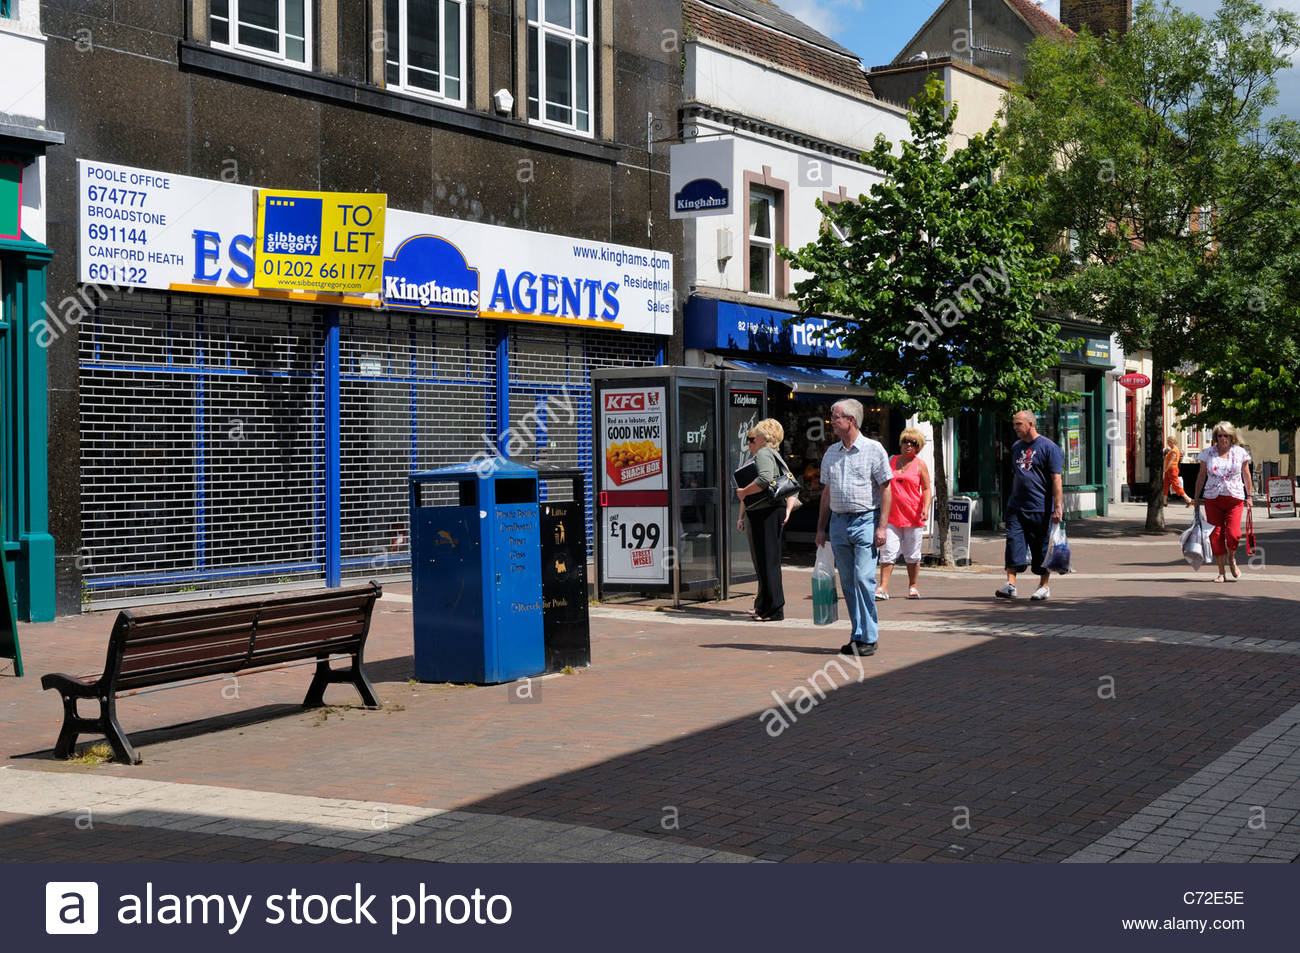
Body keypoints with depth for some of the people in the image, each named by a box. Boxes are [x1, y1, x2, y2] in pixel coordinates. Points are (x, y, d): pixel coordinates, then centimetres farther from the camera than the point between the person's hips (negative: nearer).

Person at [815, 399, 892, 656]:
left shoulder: (873, 449, -3)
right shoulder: (831, 453, 13)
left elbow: (886, 490, -5)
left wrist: (881, 526, -12)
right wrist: (821, 527, 14)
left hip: (865, 520, -6)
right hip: (838, 522, 6)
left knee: (863, 578, -12)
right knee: (847, 582, 6)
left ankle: (868, 638, -6)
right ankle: (858, 635, 13)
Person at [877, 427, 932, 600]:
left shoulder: (920, 465, 5)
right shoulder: (891, 461, 11)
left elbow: (926, 489, 4)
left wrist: (926, 508, -13)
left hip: (913, 516, -1)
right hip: (892, 516, 1)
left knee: (912, 555, 8)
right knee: (888, 552, -9)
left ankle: (912, 586, 21)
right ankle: (883, 587, -12)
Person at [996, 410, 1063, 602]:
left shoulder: (1048, 447, -6)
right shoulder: (1016, 447, 15)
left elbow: (1056, 479, -10)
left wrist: (1058, 507, -15)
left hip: (1040, 509, -5)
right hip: (1016, 507, 5)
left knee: (1042, 547, 4)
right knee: (1013, 542, -7)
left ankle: (1044, 586, 17)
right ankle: (1011, 584, -11)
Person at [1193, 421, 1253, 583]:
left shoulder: (1240, 452, 5)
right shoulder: (1208, 453, 5)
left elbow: (1246, 475, 13)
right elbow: (1201, 476, 11)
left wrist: (1249, 496, 12)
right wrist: (1197, 497, 10)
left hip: (1235, 498, -1)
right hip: (1212, 498, 1)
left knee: (1233, 534, -15)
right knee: (1215, 535, -1)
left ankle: (1232, 559, 17)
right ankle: (1221, 572, 10)